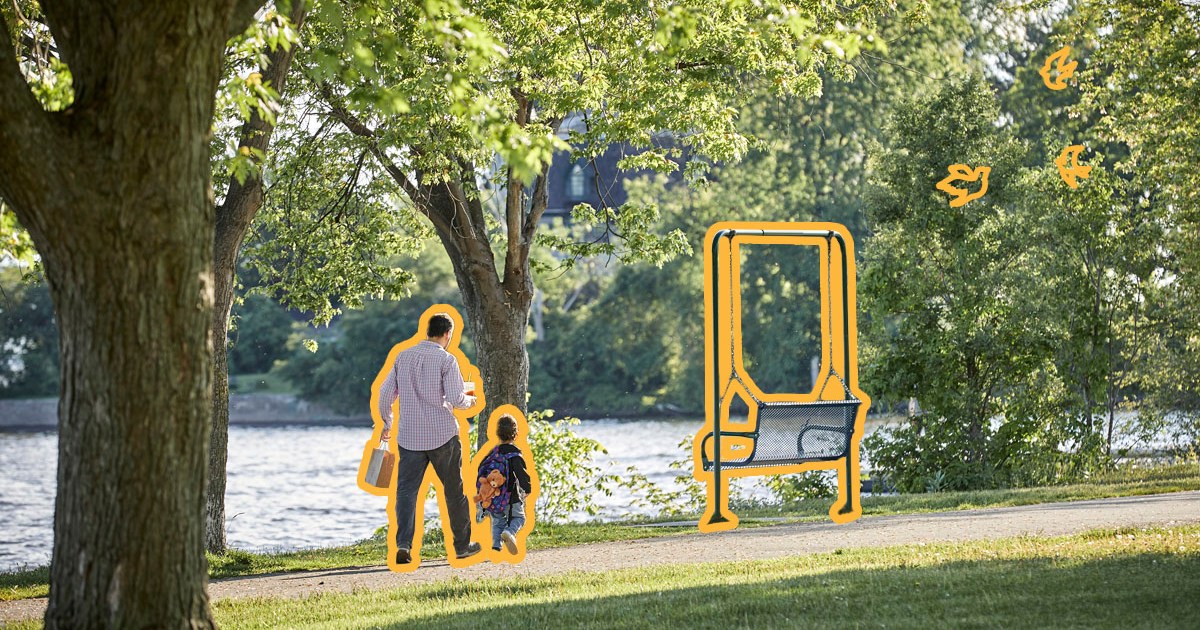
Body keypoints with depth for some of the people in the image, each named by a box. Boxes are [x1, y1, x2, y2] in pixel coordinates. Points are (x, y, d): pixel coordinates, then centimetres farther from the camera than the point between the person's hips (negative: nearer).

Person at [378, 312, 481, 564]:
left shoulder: (403, 357, 6)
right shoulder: (446, 360, -8)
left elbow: (385, 394, 8)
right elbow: (456, 399, -15)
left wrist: (386, 424, 22)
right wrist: (469, 401, 8)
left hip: (409, 437, 3)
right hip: (442, 434, -3)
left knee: (406, 490, 1)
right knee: (454, 491, 11)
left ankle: (403, 544, -16)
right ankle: (462, 545, 19)